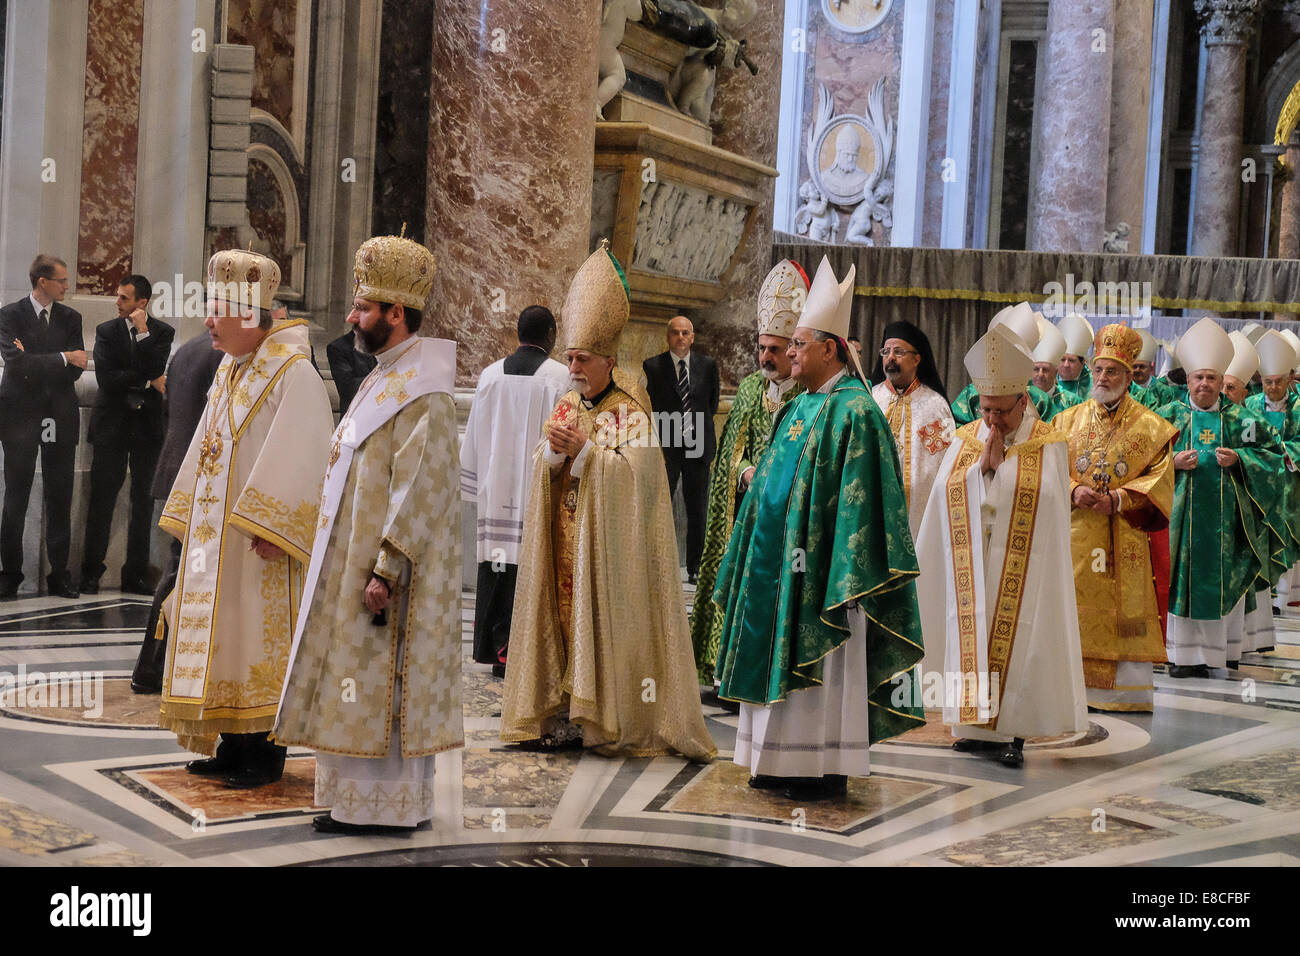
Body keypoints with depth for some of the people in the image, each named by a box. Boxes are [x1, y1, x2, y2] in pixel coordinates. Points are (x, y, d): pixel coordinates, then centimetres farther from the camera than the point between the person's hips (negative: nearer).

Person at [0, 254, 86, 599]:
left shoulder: (71, 318, 10)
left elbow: (76, 370, 1)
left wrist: (34, 364, -10)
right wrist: (61, 358, -14)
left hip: (60, 419, 3)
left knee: (60, 500, 4)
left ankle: (60, 574, 9)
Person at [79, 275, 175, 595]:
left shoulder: (162, 332, 3)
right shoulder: (106, 331, 3)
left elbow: (155, 370, -13)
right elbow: (105, 378, -8)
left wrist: (142, 332, -13)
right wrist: (148, 381, -10)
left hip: (147, 424, 1)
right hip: (112, 424, 0)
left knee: (143, 500, 4)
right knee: (102, 497, -1)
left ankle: (135, 574, 10)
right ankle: (91, 572, 6)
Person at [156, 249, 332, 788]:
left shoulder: (293, 373, -14)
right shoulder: (230, 370, 14)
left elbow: (301, 459, -20)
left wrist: (270, 527, -23)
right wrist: (191, 518, 18)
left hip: (258, 539, -9)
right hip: (216, 534, 9)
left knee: (257, 633, -5)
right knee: (221, 636, 10)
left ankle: (263, 754, 3)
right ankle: (233, 748, 18)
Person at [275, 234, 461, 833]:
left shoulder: (421, 391, -17)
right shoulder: (387, 377, 15)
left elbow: (420, 489, -23)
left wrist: (386, 570, -24)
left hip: (388, 569, -10)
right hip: (358, 558, 10)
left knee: (385, 682, -3)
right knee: (366, 684, 13)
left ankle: (388, 805, 6)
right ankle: (362, 799, 20)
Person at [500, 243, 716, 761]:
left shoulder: (630, 408, -5)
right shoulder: (566, 405, 14)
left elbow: (636, 469, -14)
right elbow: (540, 471, 10)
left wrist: (584, 450, -16)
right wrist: (552, 450, -11)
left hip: (611, 538, -5)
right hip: (566, 536, 6)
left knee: (604, 617, -6)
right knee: (566, 612, 3)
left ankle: (607, 714, -1)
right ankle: (566, 707, 8)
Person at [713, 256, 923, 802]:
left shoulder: (854, 412, -13)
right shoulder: (800, 408, 14)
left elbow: (860, 497, -18)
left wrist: (843, 576, -22)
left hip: (819, 562, -9)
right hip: (781, 562, 9)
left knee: (817, 666, -3)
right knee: (782, 659, 11)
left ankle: (825, 771, 5)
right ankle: (783, 764, 18)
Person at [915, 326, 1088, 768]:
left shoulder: (1048, 445, -2)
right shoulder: (965, 440, 8)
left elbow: (1051, 509, -6)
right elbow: (945, 496, 4)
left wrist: (994, 467, -13)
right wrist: (984, 462, -8)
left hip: (1022, 570, -3)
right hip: (971, 570, 3)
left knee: (1018, 644, -3)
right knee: (973, 640, 5)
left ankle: (1013, 732, 3)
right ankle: (981, 725, 14)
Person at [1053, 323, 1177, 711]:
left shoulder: (1150, 427, 4)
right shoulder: (1067, 420, 11)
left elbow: (1159, 480, -2)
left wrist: (1118, 500, -15)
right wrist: (1073, 491, -14)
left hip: (1124, 538, -2)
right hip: (1073, 535, 2)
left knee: (1122, 614, -2)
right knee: (1073, 610, 0)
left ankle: (1126, 693, 6)